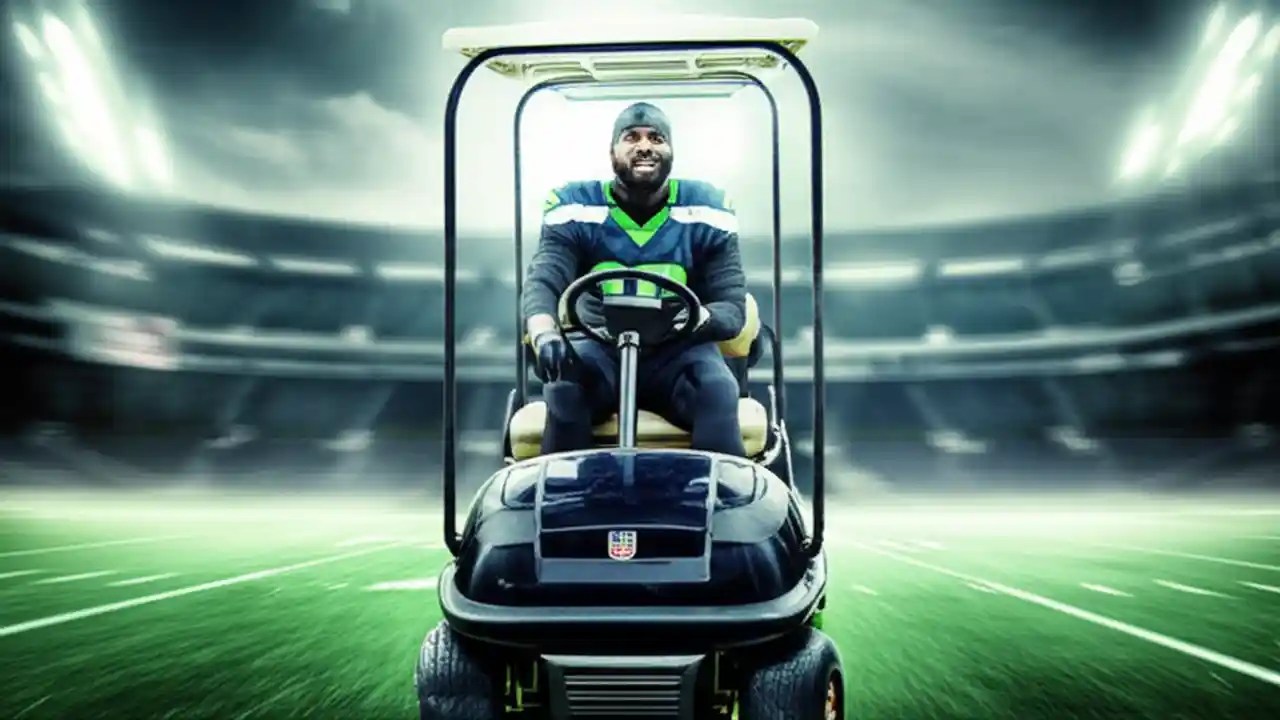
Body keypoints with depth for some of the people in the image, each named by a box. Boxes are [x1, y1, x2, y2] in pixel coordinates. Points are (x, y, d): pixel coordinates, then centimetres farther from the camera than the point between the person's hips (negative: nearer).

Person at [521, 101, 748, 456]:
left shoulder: (704, 210, 1)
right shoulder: (575, 208, 0)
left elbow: (732, 305, -3)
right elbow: (542, 282, -13)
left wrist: (695, 317, -28)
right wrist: (545, 335, -38)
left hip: (677, 352, 0)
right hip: (597, 348, 0)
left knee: (718, 390, -31)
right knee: (563, 385, -32)